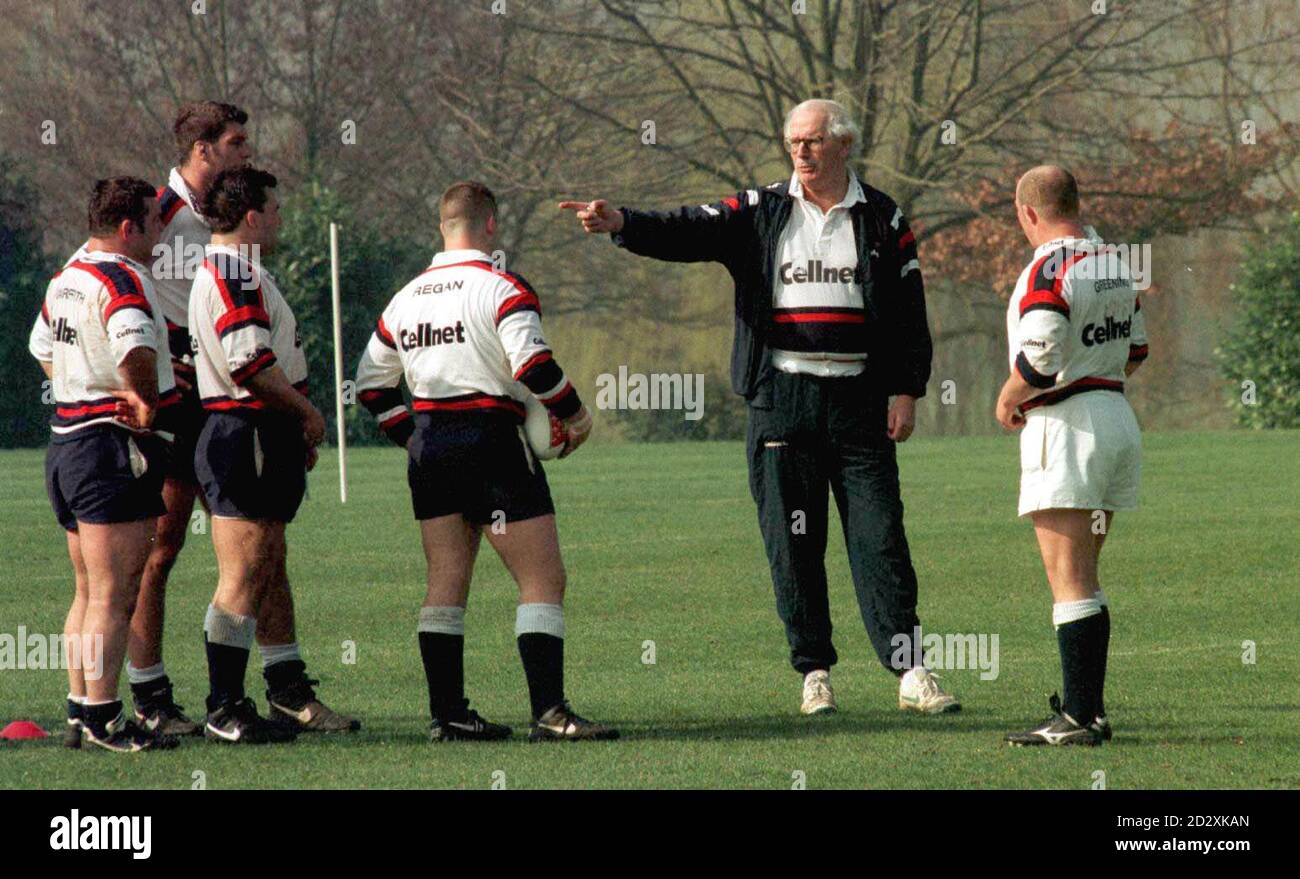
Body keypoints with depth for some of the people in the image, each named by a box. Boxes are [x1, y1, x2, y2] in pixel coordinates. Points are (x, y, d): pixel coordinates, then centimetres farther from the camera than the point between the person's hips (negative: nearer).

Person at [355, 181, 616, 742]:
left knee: (446, 584, 10)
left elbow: (372, 384, 16)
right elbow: (533, 364, -19)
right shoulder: (502, 288, -8)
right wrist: (573, 412, -5)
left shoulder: (406, 298, 12)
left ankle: (446, 712, 8)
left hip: (430, 448, 7)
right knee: (544, 580, -5)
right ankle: (549, 712, -14)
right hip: (492, 441, -7)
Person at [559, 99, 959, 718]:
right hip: (780, 399, 1)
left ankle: (910, 671, -4)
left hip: (858, 402, -1)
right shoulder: (758, 214, 6)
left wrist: (906, 392, 1)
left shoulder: (882, 221, 7)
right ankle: (815, 672, 9)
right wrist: (621, 224, -23)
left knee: (880, 537, -4)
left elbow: (909, 313, 8)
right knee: (792, 544, 1)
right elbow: (687, 233, -6)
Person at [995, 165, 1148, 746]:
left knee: (1069, 583, -8)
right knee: (1083, 578, 16)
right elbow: (1135, 349, 22)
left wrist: (1007, 401, -5)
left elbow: (1038, 360, -23)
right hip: (1118, 416, 9)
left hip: (1066, 427, -9)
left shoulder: (1050, 270, -15)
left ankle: (1079, 720, -11)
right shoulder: (1112, 262, 12)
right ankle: (1089, 704, 18)